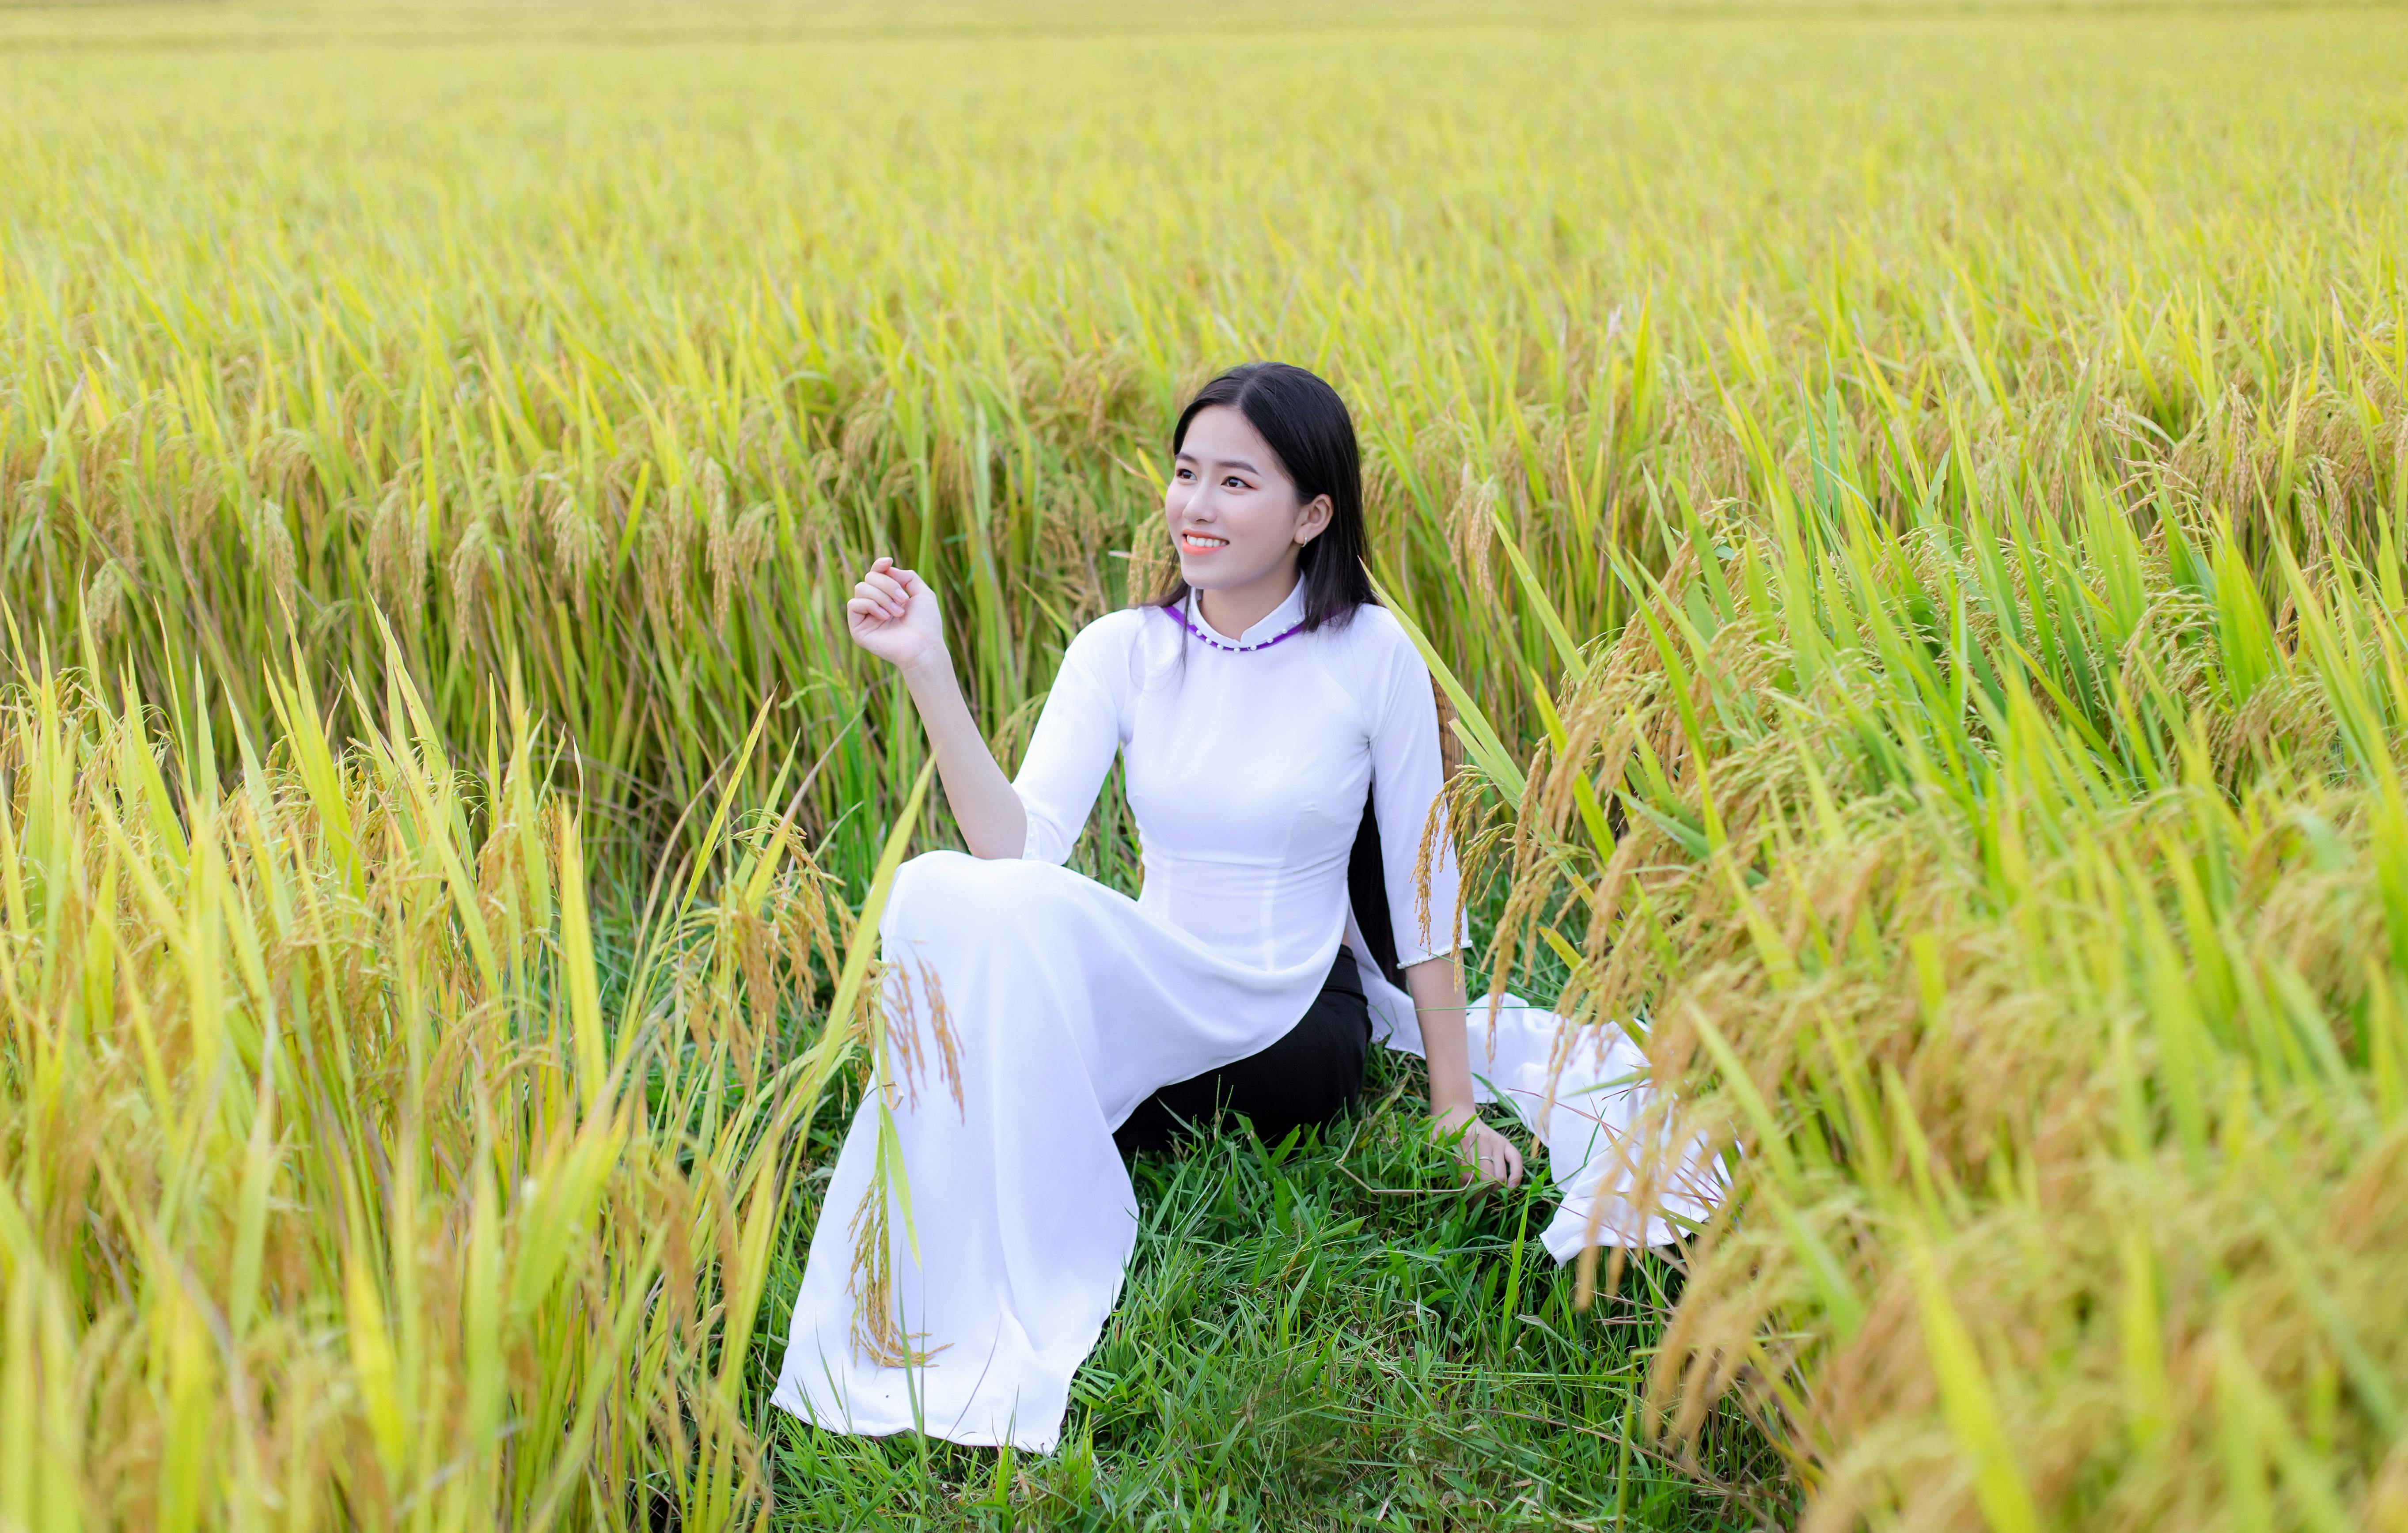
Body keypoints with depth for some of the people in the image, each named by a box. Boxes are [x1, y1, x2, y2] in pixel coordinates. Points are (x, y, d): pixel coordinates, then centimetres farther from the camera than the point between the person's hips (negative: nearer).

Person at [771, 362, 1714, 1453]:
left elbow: (1423, 885, -1)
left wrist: (1456, 1108, -1)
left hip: (1298, 1031, -2)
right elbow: (1020, 850, -14)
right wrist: (927, 671, -22)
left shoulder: (1372, 654, -7)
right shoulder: (1120, 651, -1)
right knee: (958, 899, -26)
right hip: (1155, 997, 3)